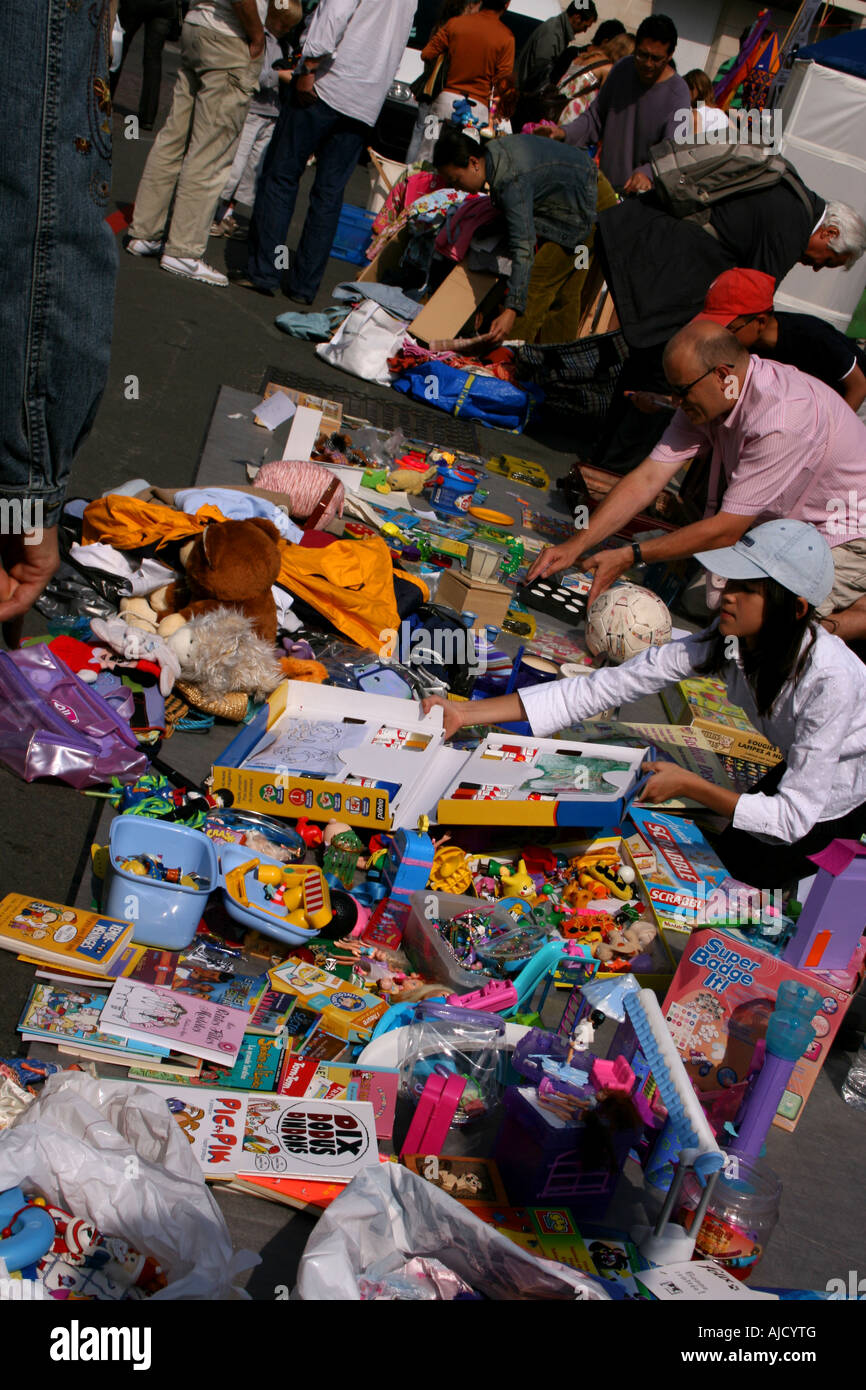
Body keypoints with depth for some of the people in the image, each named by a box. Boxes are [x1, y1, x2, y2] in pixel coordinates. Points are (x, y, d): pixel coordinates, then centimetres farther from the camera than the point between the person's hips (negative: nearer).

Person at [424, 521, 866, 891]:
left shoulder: (830, 679, -41)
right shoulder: (727, 640, -24)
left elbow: (794, 816, -35)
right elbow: (604, 687, -27)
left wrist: (686, 784, -35)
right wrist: (466, 714, -31)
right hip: (799, 769, 5)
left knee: (753, 863, -8)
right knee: (733, 849, 7)